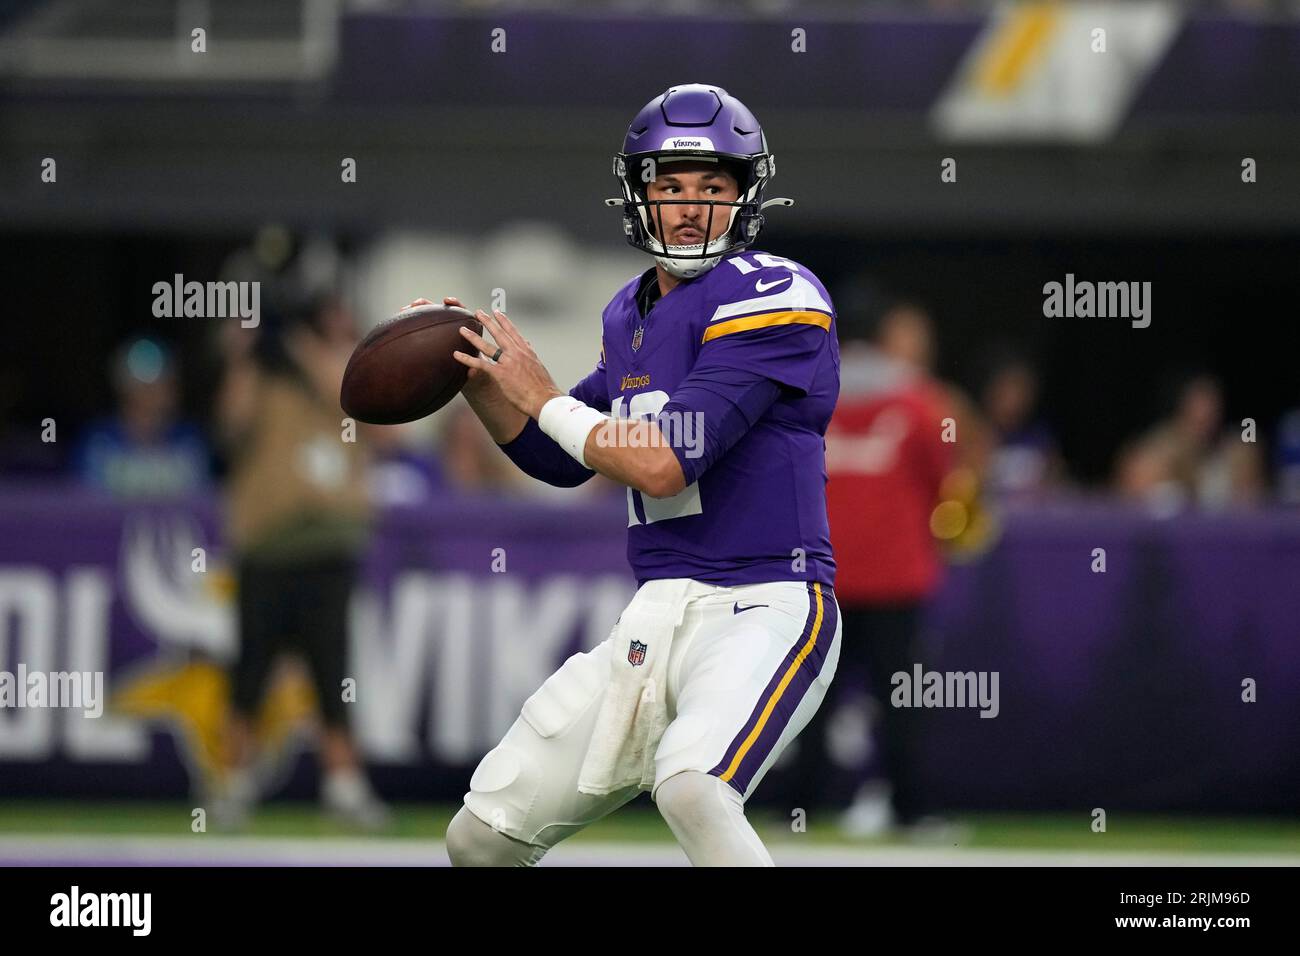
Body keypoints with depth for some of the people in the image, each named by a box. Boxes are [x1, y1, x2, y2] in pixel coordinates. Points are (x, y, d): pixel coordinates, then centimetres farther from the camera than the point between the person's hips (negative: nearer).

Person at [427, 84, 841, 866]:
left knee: (692, 787, -38)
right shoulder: (633, 316, 15)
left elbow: (665, 464, -18)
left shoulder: (774, 297, -11)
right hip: (655, 622, 8)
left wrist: (541, 397, -6)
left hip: (764, 610, -8)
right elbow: (560, 459, 26)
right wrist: (477, 372, 10)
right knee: (482, 839, 7)